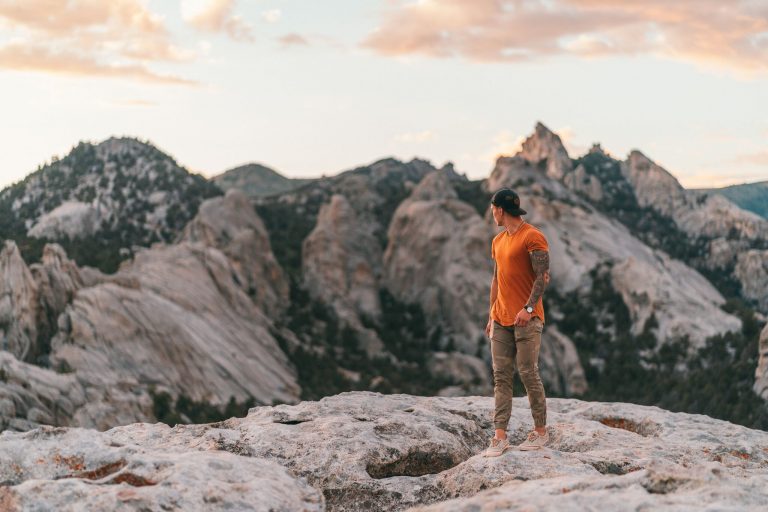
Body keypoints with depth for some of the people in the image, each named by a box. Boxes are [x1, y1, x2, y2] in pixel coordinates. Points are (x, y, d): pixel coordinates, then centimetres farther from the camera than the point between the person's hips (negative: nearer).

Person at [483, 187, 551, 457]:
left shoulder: (533, 237, -7)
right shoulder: (498, 241, 17)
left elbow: (543, 276, -14)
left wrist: (528, 308, -24)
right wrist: (491, 316, 18)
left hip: (526, 318, -7)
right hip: (501, 319, 7)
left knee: (528, 374, -5)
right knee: (501, 376, 2)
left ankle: (541, 432, 9)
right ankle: (500, 436, 2)